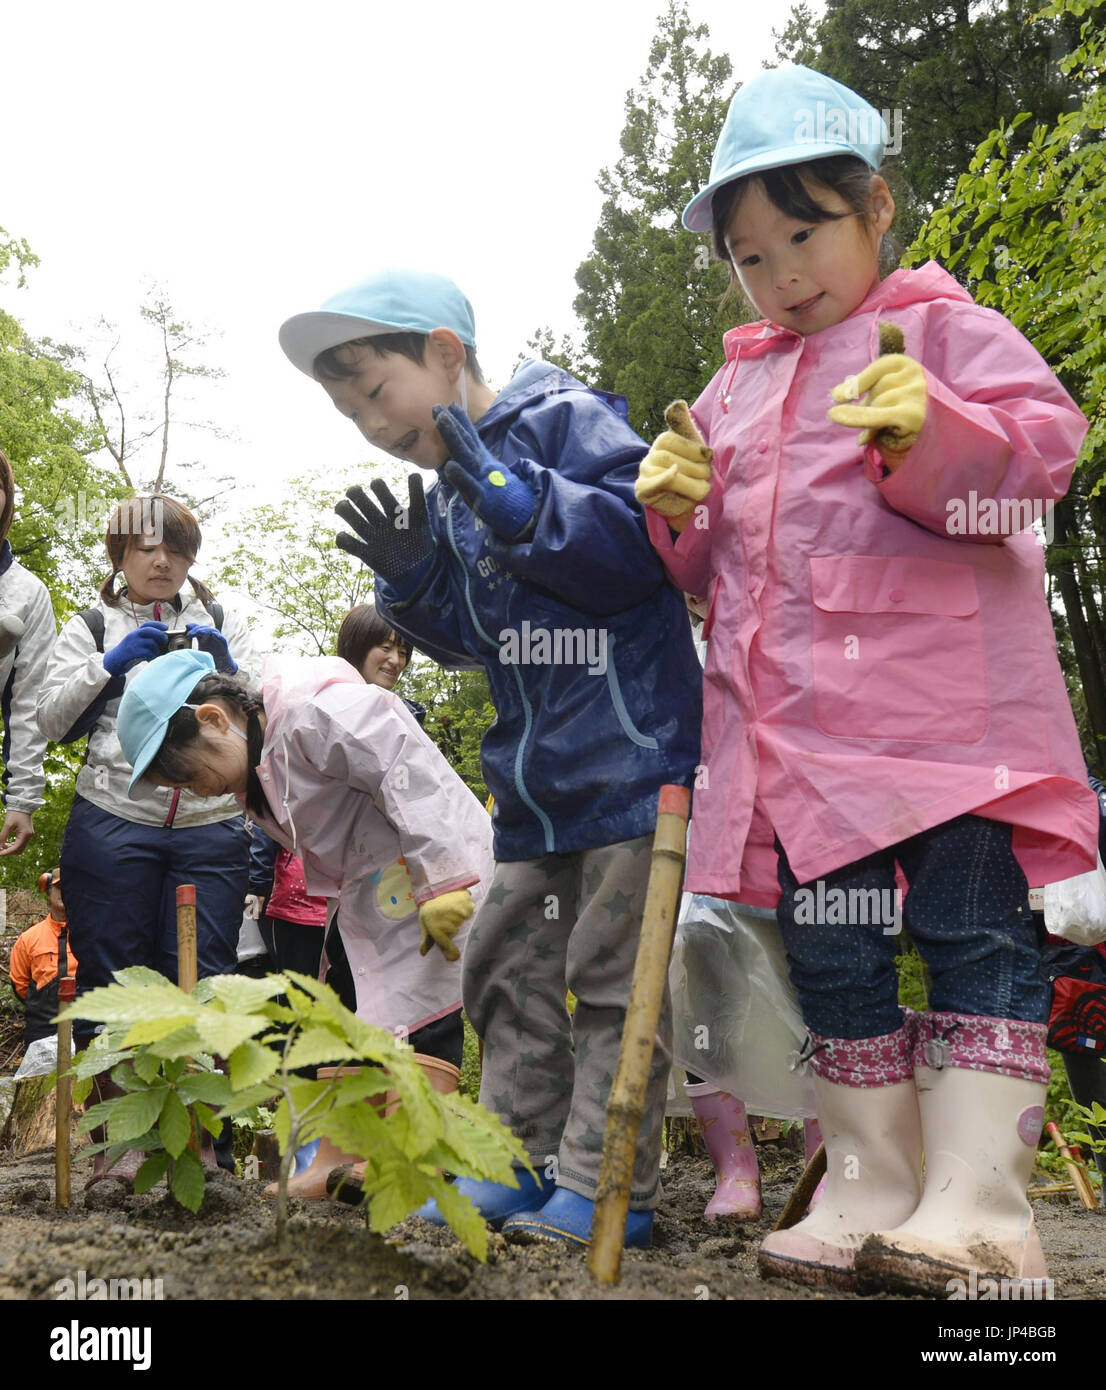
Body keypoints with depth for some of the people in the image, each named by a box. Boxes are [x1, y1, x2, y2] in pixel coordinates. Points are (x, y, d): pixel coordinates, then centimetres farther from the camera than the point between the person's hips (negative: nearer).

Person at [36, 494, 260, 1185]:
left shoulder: (223, 621, 18)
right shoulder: (93, 627, 15)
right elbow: (52, 720, 5)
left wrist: (225, 665, -6)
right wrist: (112, 662, -7)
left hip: (211, 827, 0)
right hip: (113, 824, 0)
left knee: (203, 981, -3)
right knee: (111, 979, 1)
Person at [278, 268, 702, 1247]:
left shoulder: (565, 420, -7)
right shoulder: (450, 499, 17)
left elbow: (646, 539, -19)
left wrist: (514, 505, -23)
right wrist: (415, 586, 1)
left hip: (628, 756, -9)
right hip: (532, 780, 9)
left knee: (611, 975, -3)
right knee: (510, 966, 12)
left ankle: (605, 1185, 5)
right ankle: (522, 1162, 23)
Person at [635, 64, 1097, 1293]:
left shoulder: (943, 329, 7)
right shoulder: (734, 387, 22)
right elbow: (716, 573, 24)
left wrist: (931, 432, -25)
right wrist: (679, 514, 3)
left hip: (943, 707, -5)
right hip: (795, 725, 6)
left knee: (973, 929, -9)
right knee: (827, 951, 7)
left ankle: (977, 1204, -3)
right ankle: (869, 1184, 17)